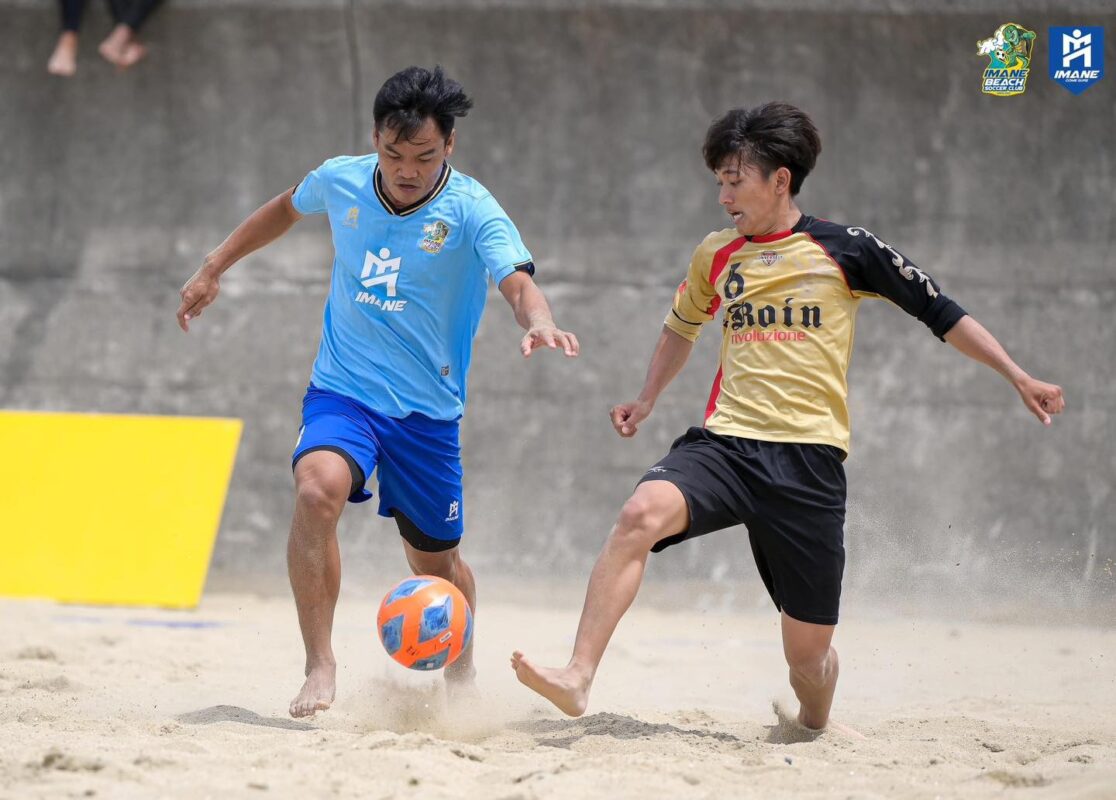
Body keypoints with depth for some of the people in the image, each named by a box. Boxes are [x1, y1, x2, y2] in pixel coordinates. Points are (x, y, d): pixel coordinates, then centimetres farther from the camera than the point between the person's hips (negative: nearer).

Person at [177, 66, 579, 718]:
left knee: (435, 559, 10)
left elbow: (518, 280, -31)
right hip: (343, 391, 1)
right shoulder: (341, 181, -4)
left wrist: (539, 322, -53)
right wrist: (213, 269, 23)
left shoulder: (472, 210, -15)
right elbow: (286, 209, 19)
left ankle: (462, 671, 40)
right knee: (317, 491, -29)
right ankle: (320, 665, -22)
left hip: (428, 411, -1)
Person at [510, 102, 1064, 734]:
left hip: (809, 460, -3)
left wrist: (1019, 378, 3)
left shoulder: (844, 250, 2)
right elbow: (684, 325, 35)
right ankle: (579, 677, -37)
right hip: (726, 443, 3)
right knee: (642, 514, -30)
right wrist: (648, 399, 38)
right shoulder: (715, 256, 14)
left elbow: (940, 312, 6)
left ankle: (815, 726, 35)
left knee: (808, 651, 1)